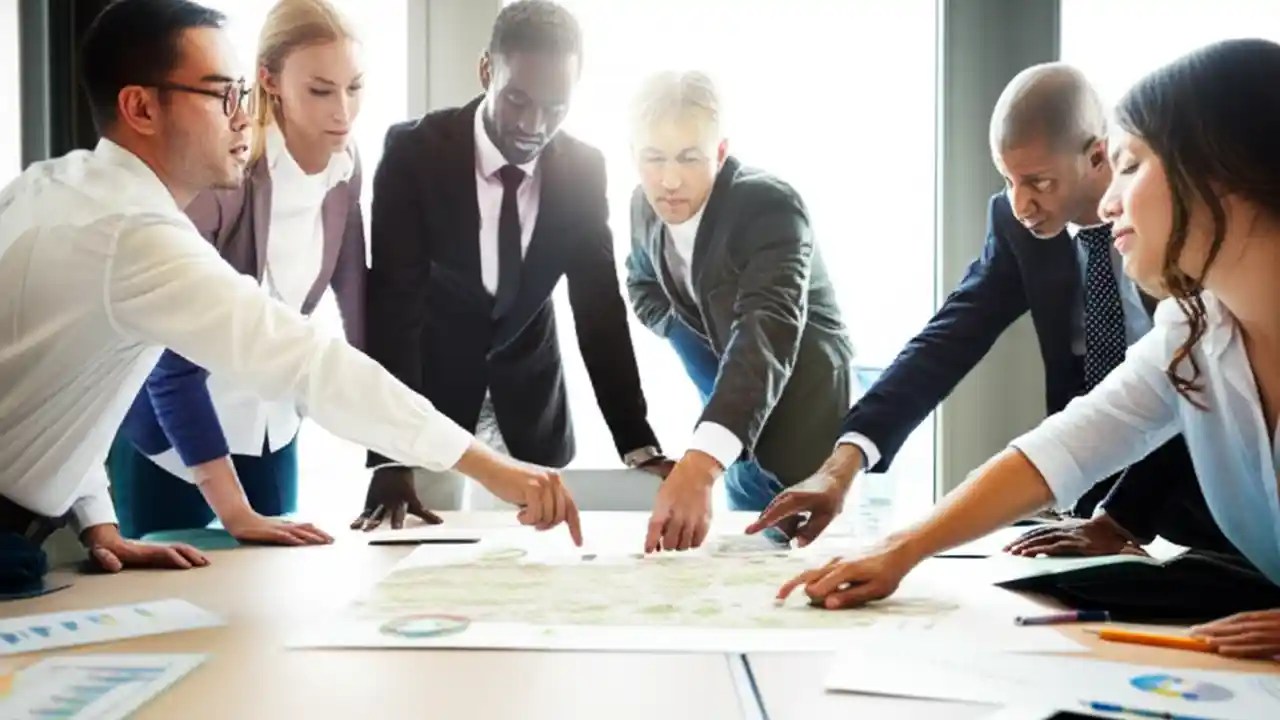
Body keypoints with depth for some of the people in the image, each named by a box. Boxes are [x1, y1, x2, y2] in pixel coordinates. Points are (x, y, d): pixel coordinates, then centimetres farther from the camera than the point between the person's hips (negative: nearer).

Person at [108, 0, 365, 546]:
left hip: (270, 428, 6)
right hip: (169, 431, -5)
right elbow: (172, 354, -28)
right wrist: (234, 511, -32)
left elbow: (359, 317, -5)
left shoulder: (343, 168, -7)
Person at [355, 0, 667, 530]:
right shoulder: (415, 152, -19)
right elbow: (392, 304, -22)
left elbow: (600, 307, -6)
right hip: (430, 387, -2)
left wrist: (638, 446, -13)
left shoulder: (583, 169, -9)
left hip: (528, 397, 3)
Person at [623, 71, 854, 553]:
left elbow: (768, 333, -46)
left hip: (802, 423, -6)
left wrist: (699, 465, -61)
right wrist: (706, 361, -7)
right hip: (736, 427, 6)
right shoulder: (646, 207, -9)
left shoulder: (771, 206, -30)